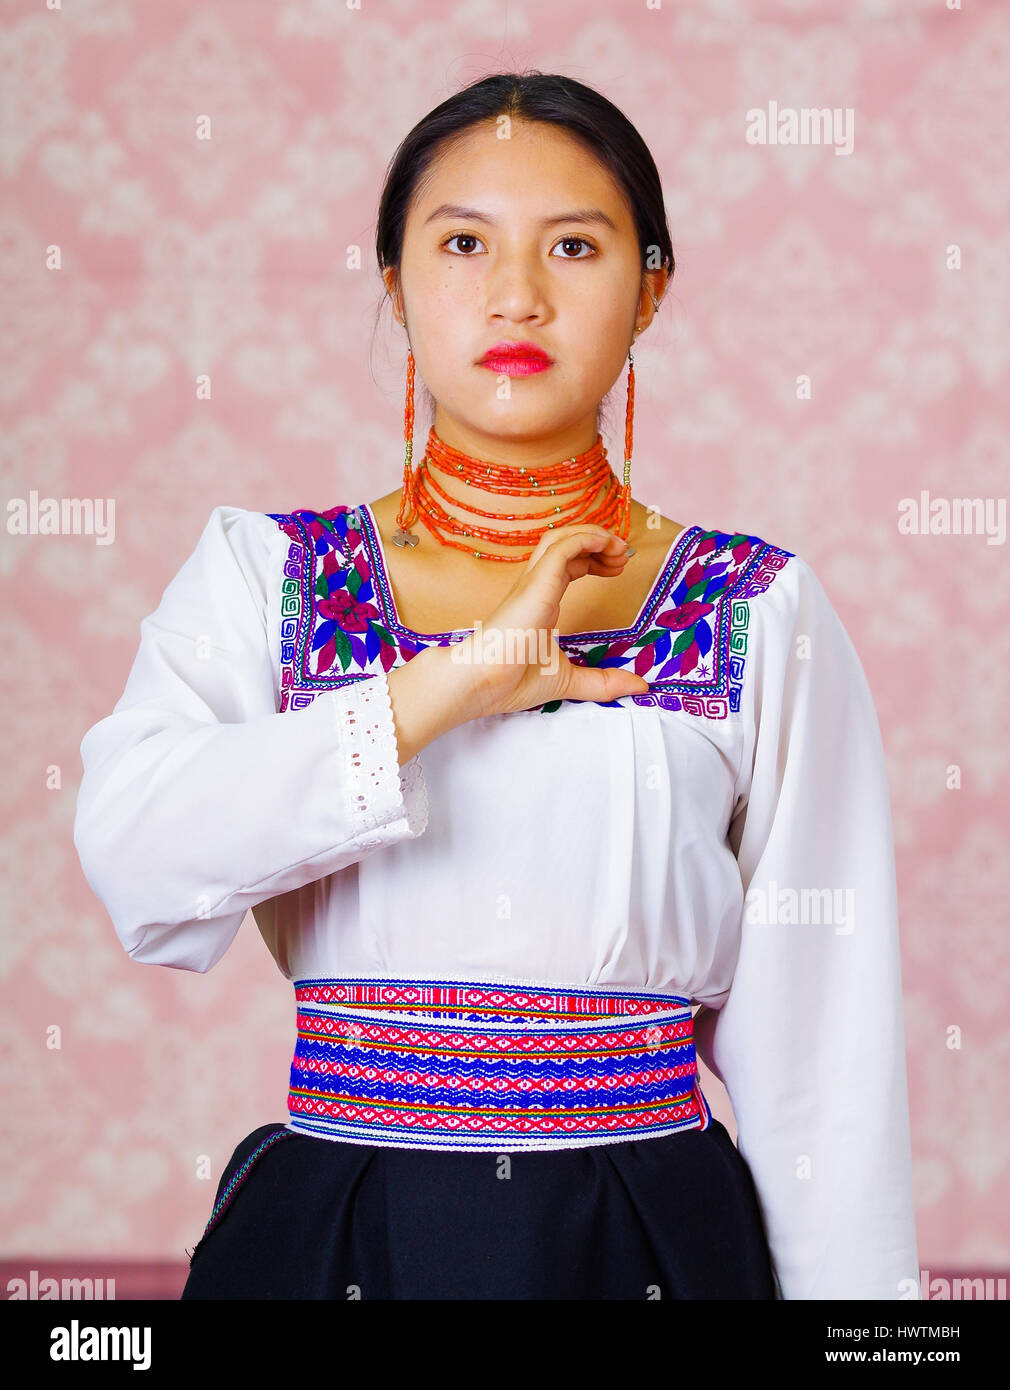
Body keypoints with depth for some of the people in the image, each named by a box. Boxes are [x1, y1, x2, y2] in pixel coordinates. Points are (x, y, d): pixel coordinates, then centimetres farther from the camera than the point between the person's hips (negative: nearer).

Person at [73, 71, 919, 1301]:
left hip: (649, 1236, 0)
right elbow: (135, 858, -16)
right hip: (330, 1230, 1)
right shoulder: (261, 575, 2)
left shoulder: (763, 615, 1)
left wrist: (849, 1284, -6)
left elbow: (815, 1038, -1)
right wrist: (462, 679, -19)